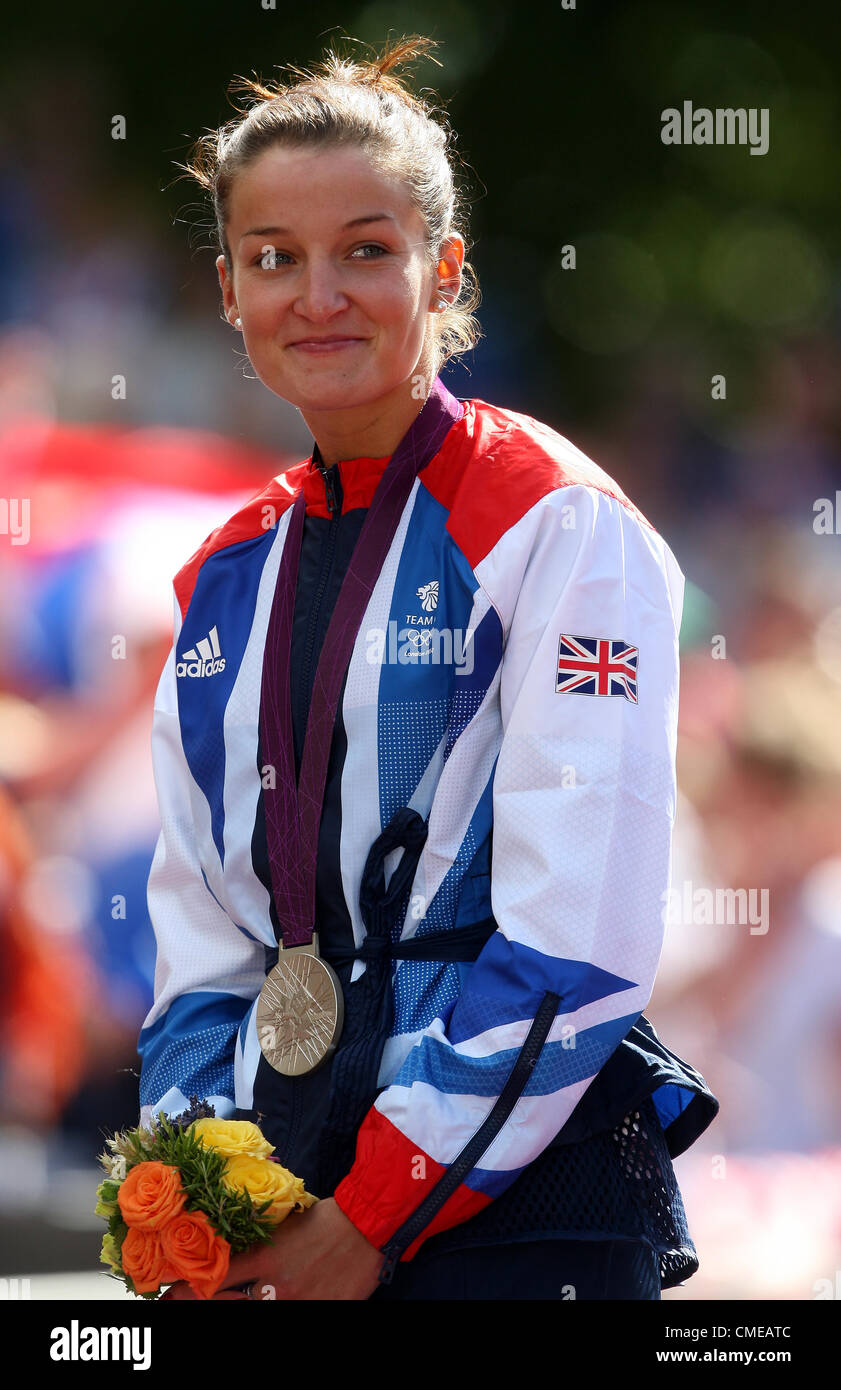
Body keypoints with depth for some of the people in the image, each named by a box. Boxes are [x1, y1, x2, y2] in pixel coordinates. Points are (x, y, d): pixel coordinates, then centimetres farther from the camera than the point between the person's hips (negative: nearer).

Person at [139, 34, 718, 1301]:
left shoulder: (562, 529, -7)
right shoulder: (230, 580, 13)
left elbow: (576, 939, -15)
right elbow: (200, 938, 13)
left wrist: (373, 1215, -16)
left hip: (517, 1196, -6)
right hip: (272, 1175, 6)